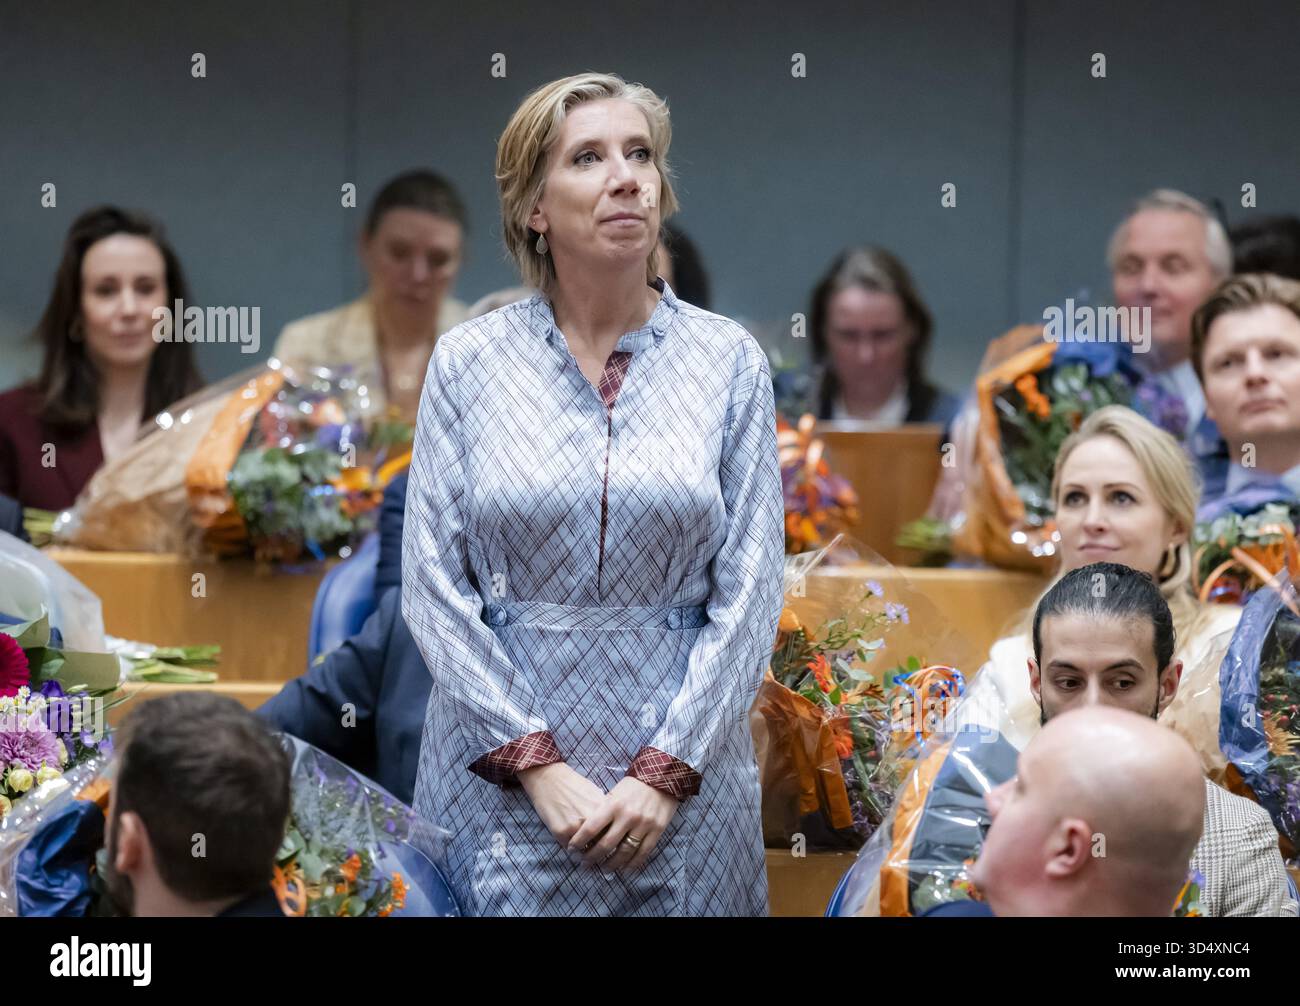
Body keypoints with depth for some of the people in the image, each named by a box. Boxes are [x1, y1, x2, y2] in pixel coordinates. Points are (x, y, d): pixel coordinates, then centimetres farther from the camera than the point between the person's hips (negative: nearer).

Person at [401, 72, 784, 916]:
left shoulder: (729, 362, 1)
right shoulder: (469, 363, 0)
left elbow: (750, 589, -3)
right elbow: (433, 585, -3)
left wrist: (667, 772, -11)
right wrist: (535, 762, -11)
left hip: (681, 754, 0)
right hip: (503, 773, 0)